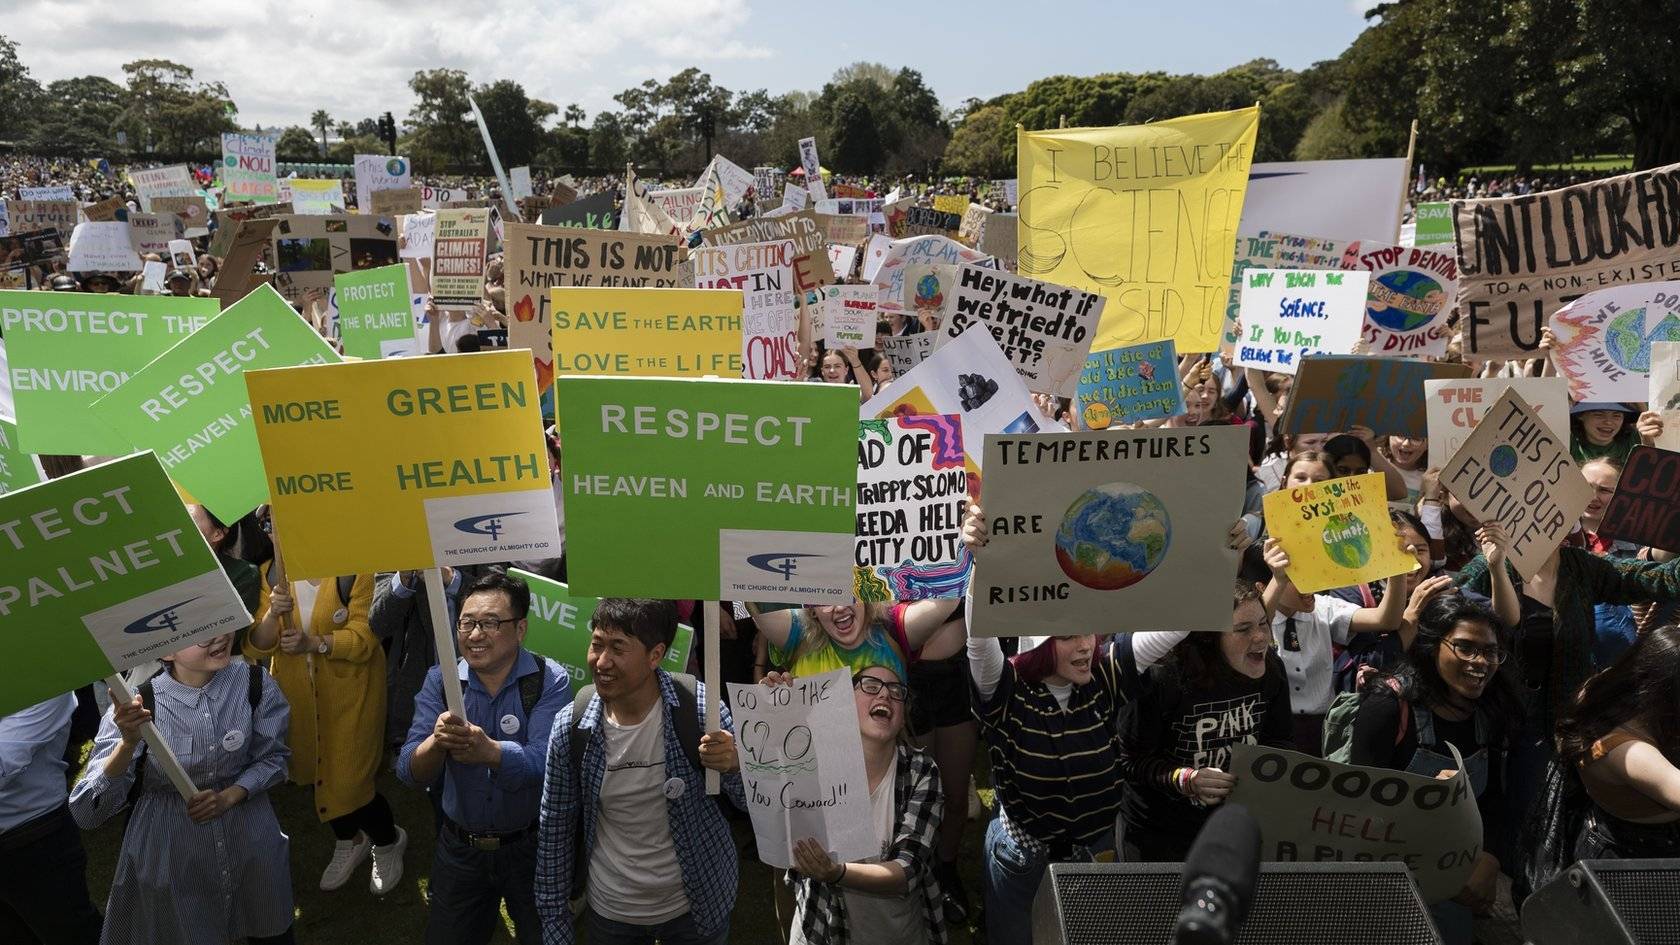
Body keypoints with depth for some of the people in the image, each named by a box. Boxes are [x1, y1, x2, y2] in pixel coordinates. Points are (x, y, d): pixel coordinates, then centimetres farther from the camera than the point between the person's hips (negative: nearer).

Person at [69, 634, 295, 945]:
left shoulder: (255, 682, -17)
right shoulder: (135, 707, -22)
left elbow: (272, 758, -2)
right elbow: (87, 813, -24)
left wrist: (229, 797, -18)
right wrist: (128, 743, -38)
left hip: (250, 839, 2)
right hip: (171, 855, -2)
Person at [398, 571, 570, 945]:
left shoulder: (550, 681, -16)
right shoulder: (440, 680, -6)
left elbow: (543, 764, -29)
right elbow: (410, 772, -14)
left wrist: (490, 752, -48)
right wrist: (436, 742, -37)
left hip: (531, 847, -2)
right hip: (459, 848, 3)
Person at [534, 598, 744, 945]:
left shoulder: (700, 708, -20)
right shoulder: (570, 727, -14)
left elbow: (753, 803, -11)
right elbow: (555, 830, -2)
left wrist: (735, 765, -32)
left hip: (696, 908, -1)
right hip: (609, 914, 1)